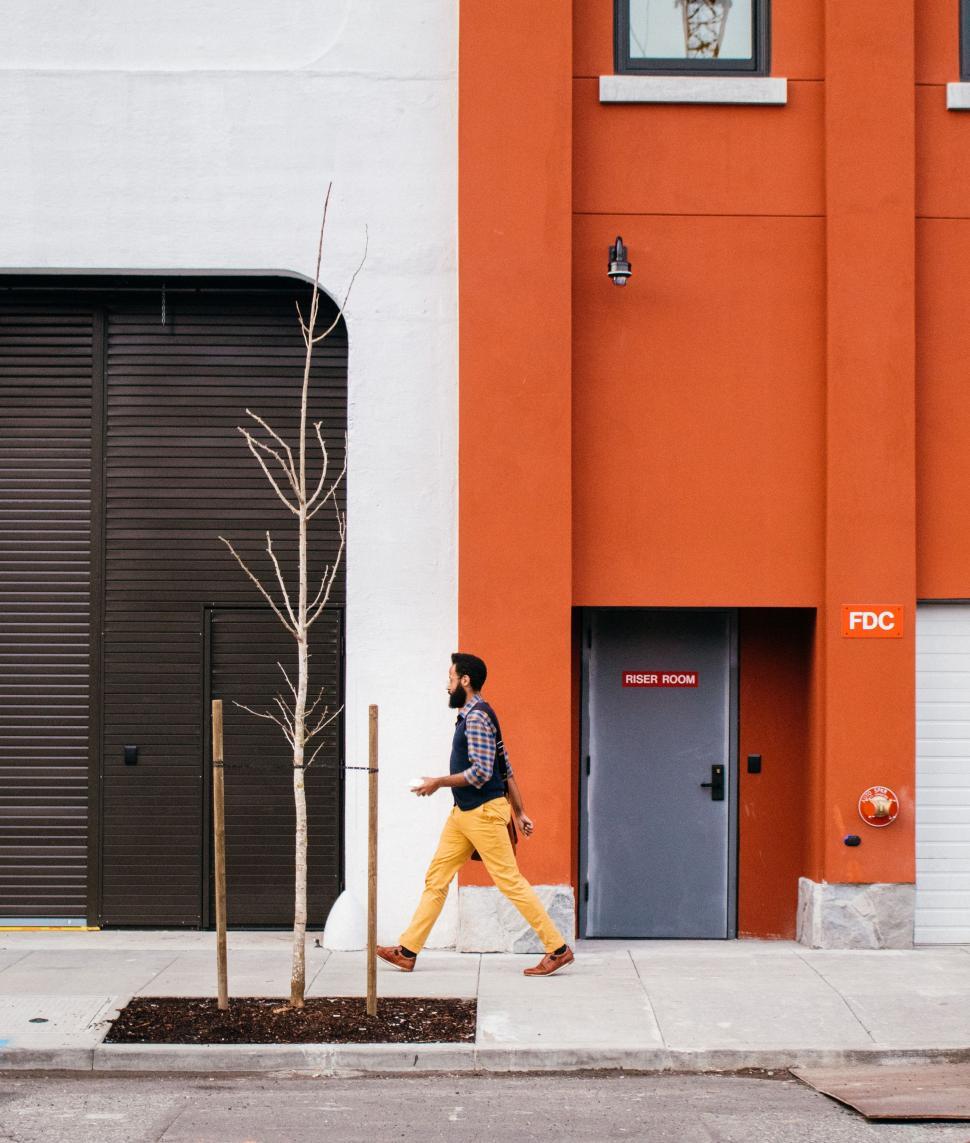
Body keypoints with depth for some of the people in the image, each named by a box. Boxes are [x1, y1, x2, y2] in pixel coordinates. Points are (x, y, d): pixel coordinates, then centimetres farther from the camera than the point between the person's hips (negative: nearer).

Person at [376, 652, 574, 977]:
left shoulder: (476, 717, -15)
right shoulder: (473, 715, 16)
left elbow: (481, 772, -23)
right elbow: (506, 768, 18)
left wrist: (439, 783, -14)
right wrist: (519, 812, 19)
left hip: (483, 812, -10)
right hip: (462, 813, 10)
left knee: (510, 880, -6)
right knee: (436, 878, 9)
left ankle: (558, 949, 0)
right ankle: (407, 951, 13)